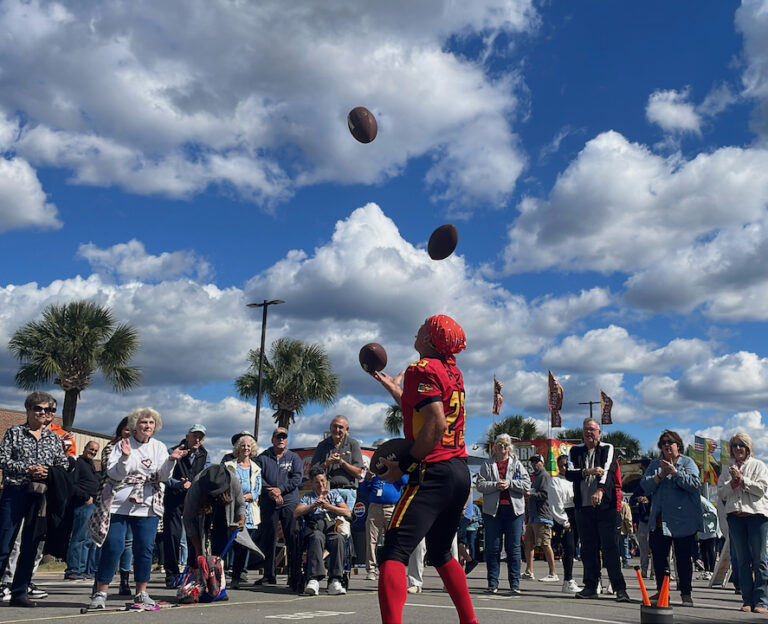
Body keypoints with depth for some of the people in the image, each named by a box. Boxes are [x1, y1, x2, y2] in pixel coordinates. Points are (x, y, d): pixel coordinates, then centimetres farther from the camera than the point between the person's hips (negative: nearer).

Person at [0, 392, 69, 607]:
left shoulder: (53, 437, 13)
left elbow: (64, 464, 11)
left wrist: (49, 473, -8)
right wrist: (27, 470, -14)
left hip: (41, 495, 3)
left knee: (31, 546, 7)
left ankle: (19, 593, 15)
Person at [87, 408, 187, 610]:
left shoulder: (159, 447, 8)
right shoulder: (122, 445, 1)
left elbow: (163, 476, -1)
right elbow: (114, 474, -7)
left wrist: (171, 460, -19)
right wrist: (125, 458, -24)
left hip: (147, 507, 3)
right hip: (118, 504, -2)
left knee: (145, 548, 3)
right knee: (113, 547, -5)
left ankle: (141, 593, 14)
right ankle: (100, 593, 6)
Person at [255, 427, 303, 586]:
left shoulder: (294, 458, 11)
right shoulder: (263, 458, 11)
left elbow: (297, 477, -1)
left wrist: (281, 489, -12)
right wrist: (270, 491, -14)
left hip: (290, 502, 0)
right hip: (268, 503, 0)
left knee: (293, 539, -2)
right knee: (268, 539, 2)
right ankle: (269, 575, 10)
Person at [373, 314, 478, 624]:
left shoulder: (422, 369, -9)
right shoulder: (453, 371, 16)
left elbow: (436, 426, -20)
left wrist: (405, 464, -13)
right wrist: (395, 389, 37)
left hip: (435, 473, -9)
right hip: (460, 472, 9)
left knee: (394, 553, -12)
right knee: (441, 553, 24)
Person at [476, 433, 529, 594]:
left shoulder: (517, 464, 12)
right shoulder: (487, 465, 10)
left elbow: (527, 484, 3)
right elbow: (480, 485, 0)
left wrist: (510, 483, -10)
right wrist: (496, 485, -14)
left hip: (514, 509, 0)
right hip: (492, 509, 0)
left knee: (514, 548, 2)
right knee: (493, 548, 2)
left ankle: (515, 583, 9)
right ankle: (492, 583, 8)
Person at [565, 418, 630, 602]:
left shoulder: (608, 449, 3)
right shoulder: (575, 451, 11)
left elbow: (607, 471, -14)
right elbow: (569, 474, -3)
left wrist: (600, 490, -31)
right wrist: (587, 472, -20)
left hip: (605, 506, -3)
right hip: (583, 507, 3)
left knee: (609, 547, -5)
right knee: (588, 549, 8)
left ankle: (620, 588, 0)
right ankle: (590, 587, 16)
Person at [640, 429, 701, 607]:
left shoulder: (687, 463, 3)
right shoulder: (655, 464, 13)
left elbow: (695, 484, -12)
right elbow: (645, 486, 1)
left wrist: (675, 472, -18)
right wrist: (660, 476, -13)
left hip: (683, 520, -3)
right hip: (659, 520, 3)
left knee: (683, 558, 3)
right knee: (658, 556, 5)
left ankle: (686, 594, 14)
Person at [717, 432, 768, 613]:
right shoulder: (728, 469, 17)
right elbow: (721, 493, 10)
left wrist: (742, 479, -8)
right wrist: (733, 481, -4)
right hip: (735, 515, 3)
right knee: (742, 559, 4)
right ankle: (747, 600, 9)